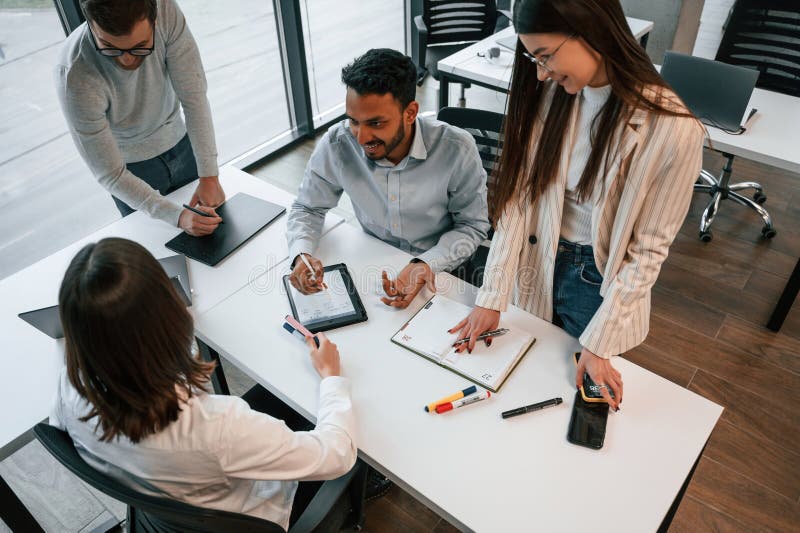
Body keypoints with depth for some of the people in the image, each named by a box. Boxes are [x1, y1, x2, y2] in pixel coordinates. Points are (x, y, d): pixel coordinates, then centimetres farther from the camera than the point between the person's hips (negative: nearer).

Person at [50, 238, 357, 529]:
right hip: (239, 522, -4)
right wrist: (331, 376, -14)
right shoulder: (213, 425, -45)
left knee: (267, 393, 19)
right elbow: (337, 455, -32)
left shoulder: (72, 387, -28)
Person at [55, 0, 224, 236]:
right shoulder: (74, 76, -34)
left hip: (180, 144, 4)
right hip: (132, 169, -3)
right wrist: (177, 216, -37)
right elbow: (110, 174, -27)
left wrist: (209, 175, -31)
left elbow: (194, 97, -24)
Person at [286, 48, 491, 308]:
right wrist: (301, 254, -21)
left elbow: (472, 226, -9)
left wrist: (426, 265, -27)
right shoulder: (336, 145, -17)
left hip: (443, 269, -1)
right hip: (373, 266, 2)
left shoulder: (456, 149, -22)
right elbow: (308, 208, 0)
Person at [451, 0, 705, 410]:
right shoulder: (551, 93, -12)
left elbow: (648, 248, -17)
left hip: (598, 280, -3)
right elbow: (517, 196, -12)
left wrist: (600, 342, -14)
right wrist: (493, 297, -12)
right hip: (539, 260, 4)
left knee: (572, 384, 21)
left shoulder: (673, 130, -24)